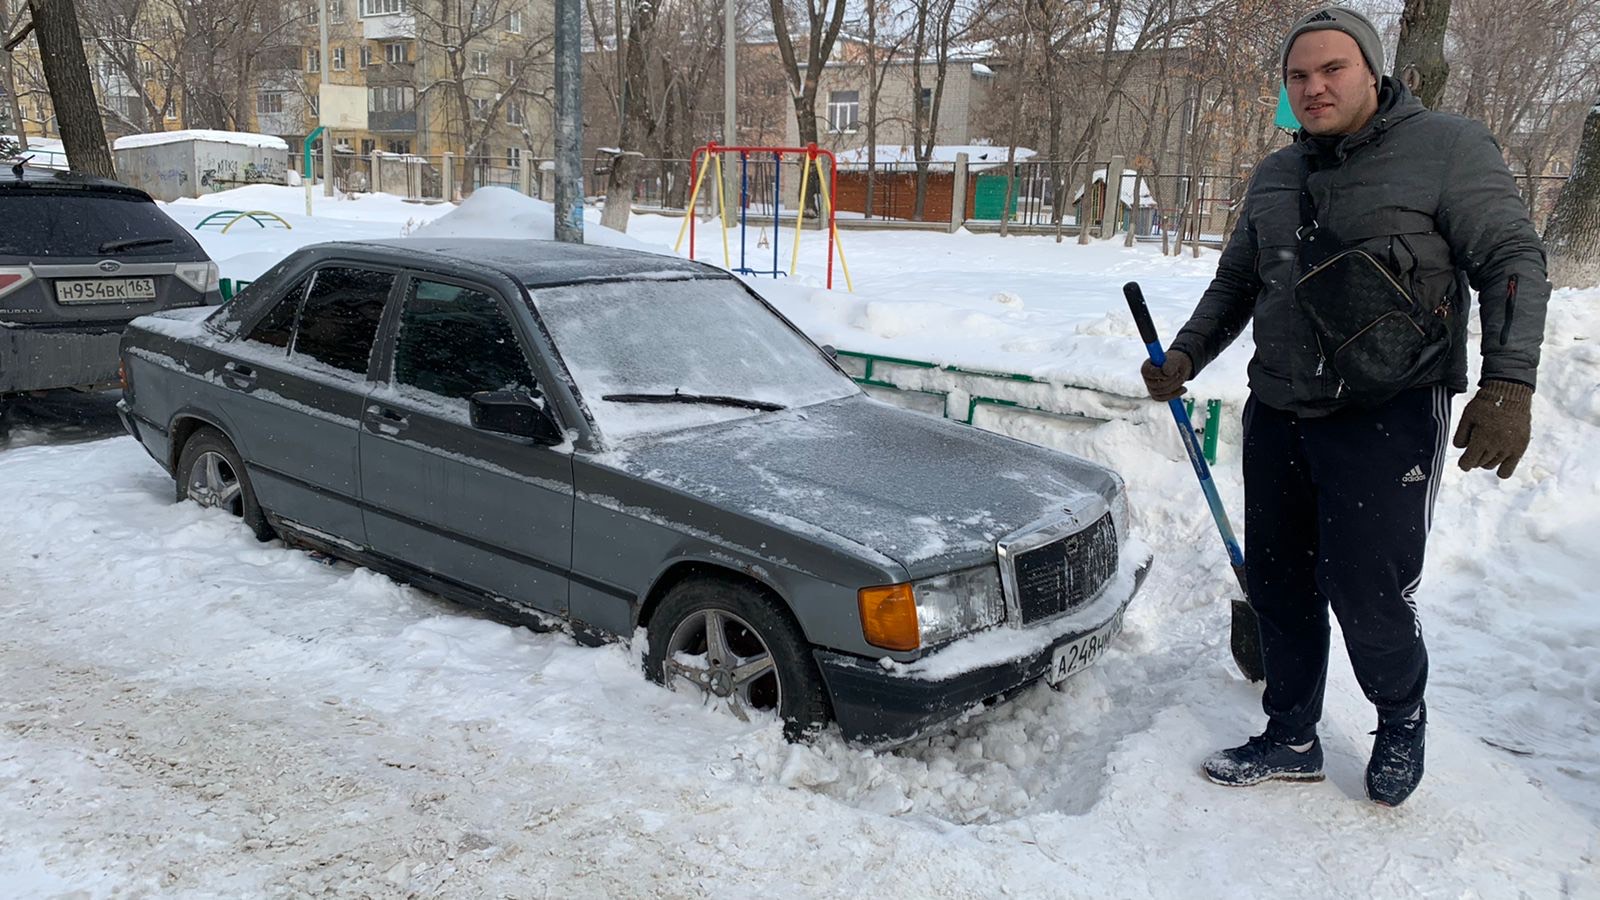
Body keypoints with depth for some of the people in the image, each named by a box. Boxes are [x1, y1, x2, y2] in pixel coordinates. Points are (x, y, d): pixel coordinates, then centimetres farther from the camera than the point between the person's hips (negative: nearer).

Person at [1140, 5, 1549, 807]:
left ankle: (1402, 724, 25)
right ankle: (1291, 740, 27)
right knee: (1278, 587, 10)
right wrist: (1184, 357, 8)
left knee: (1366, 594, -6)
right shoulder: (1274, 178, 13)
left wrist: (1508, 385, -20)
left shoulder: (1447, 148, -5)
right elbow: (1235, 283, 22)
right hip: (1278, 416, 6)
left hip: (1387, 418, -6)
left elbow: (1512, 261, -8)